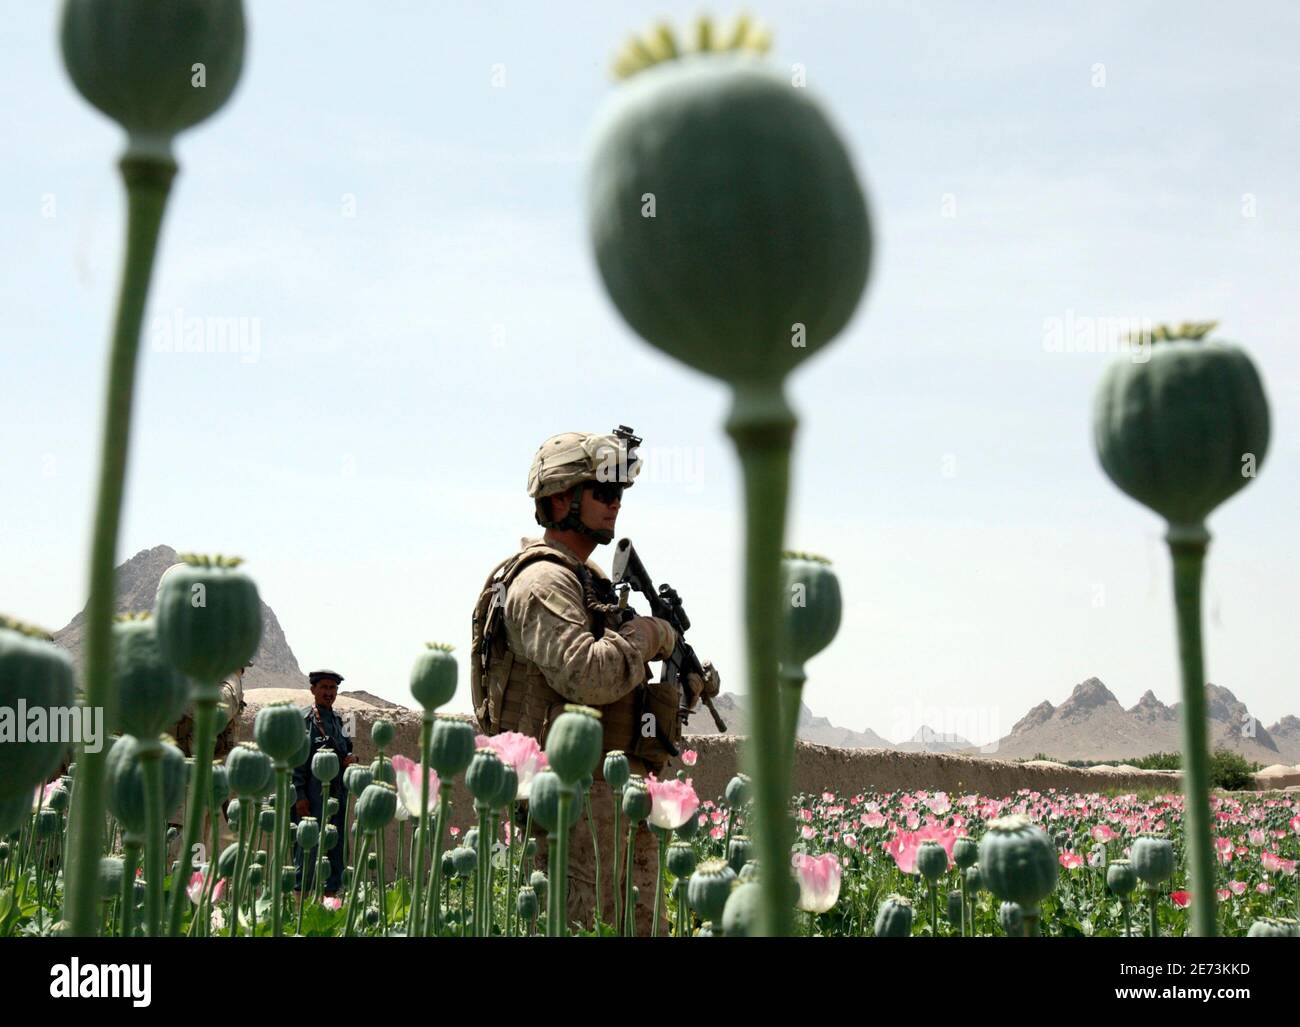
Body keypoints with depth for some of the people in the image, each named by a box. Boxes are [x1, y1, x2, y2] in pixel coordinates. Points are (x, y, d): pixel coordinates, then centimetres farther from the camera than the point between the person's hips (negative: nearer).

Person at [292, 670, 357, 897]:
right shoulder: (303, 719, -5)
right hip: (311, 798, -7)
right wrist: (299, 795, -16)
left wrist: (350, 759, 5)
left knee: (338, 851, 9)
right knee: (308, 851, -6)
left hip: (337, 795, 8)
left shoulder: (337, 720, 18)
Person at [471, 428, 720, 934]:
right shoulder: (542, 581, -12)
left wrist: (681, 688, 11)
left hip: (616, 797, 10)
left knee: (645, 923, 13)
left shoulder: (589, 579, 20)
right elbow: (585, 676, -27)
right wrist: (645, 636, -11)